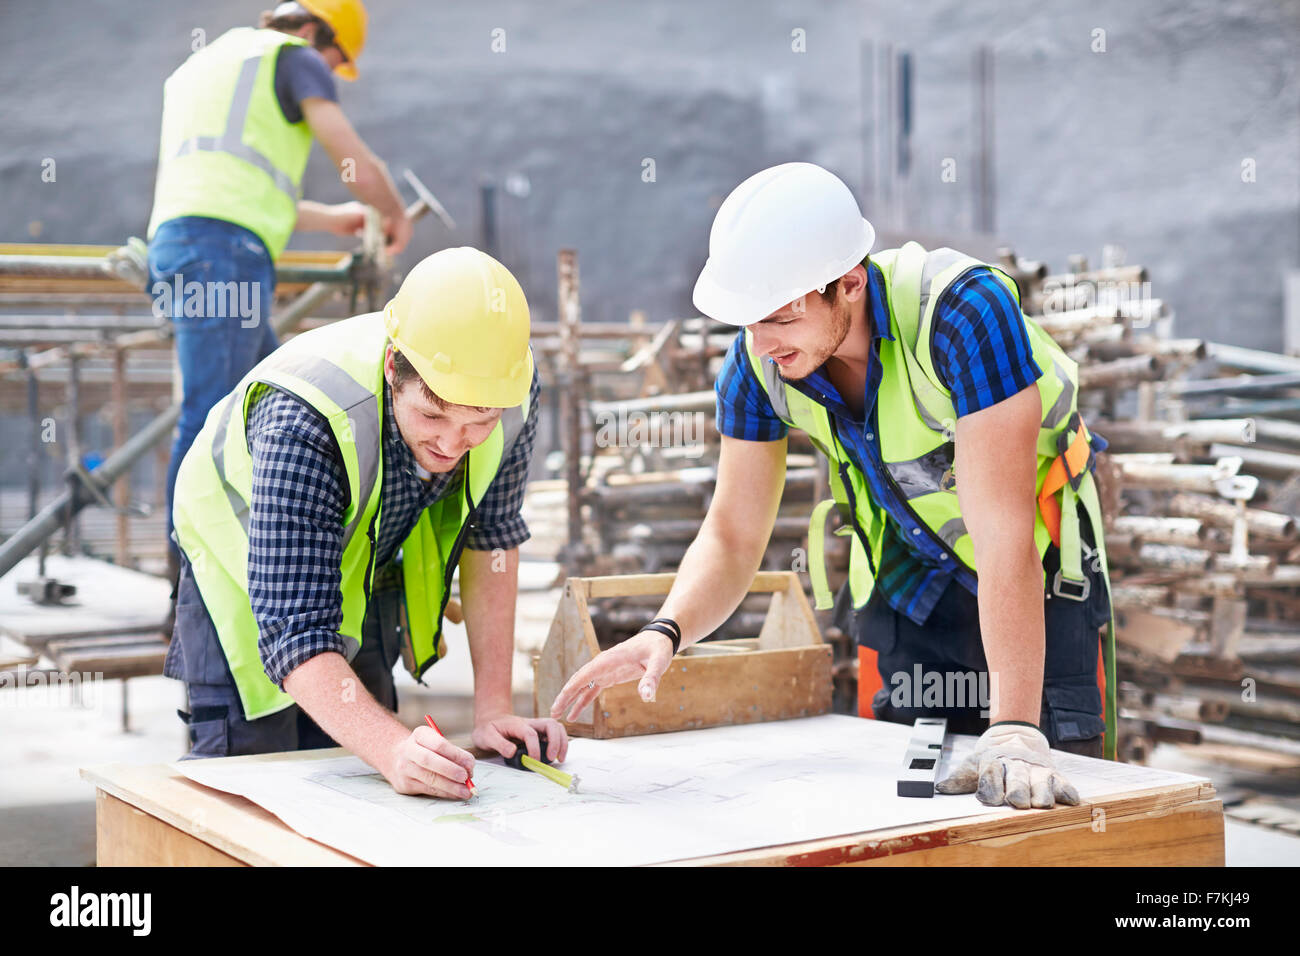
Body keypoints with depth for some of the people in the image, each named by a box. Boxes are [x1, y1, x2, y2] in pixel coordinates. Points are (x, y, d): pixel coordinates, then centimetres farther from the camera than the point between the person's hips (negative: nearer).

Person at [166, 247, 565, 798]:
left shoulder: (513, 393, -29)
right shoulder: (302, 423, -43)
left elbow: (490, 538, -14)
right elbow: (295, 633, -47)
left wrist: (493, 711, -18)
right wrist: (394, 750, -62)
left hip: (364, 569, 4)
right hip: (244, 564, -4)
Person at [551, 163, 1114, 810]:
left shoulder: (964, 309, -34)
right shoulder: (758, 358, -17)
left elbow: (1003, 530, -38)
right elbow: (733, 539, -10)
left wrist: (1014, 731, -43)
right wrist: (666, 630, -30)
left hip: (1038, 578, -4)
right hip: (909, 582, 4)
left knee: (1039, 811, -7)